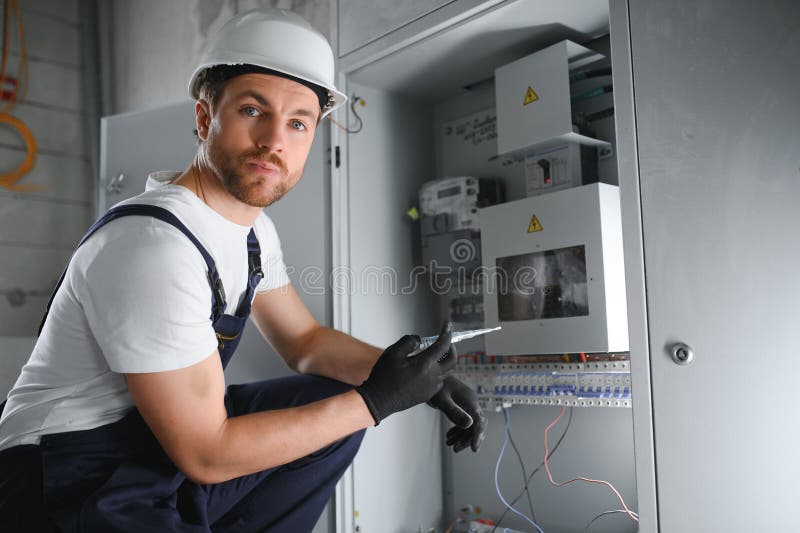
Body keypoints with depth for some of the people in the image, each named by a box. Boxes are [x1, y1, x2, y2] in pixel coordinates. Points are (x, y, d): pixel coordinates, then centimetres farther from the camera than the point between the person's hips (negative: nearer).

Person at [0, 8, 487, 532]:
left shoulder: (254, 228, 2)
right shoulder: (153, 244, -26)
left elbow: (306, 341, 10)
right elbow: (206, 454, -22)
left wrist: (411, 374, -6)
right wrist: (378, 400, -18)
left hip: (159, 448, 9)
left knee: (338, 392, 4)